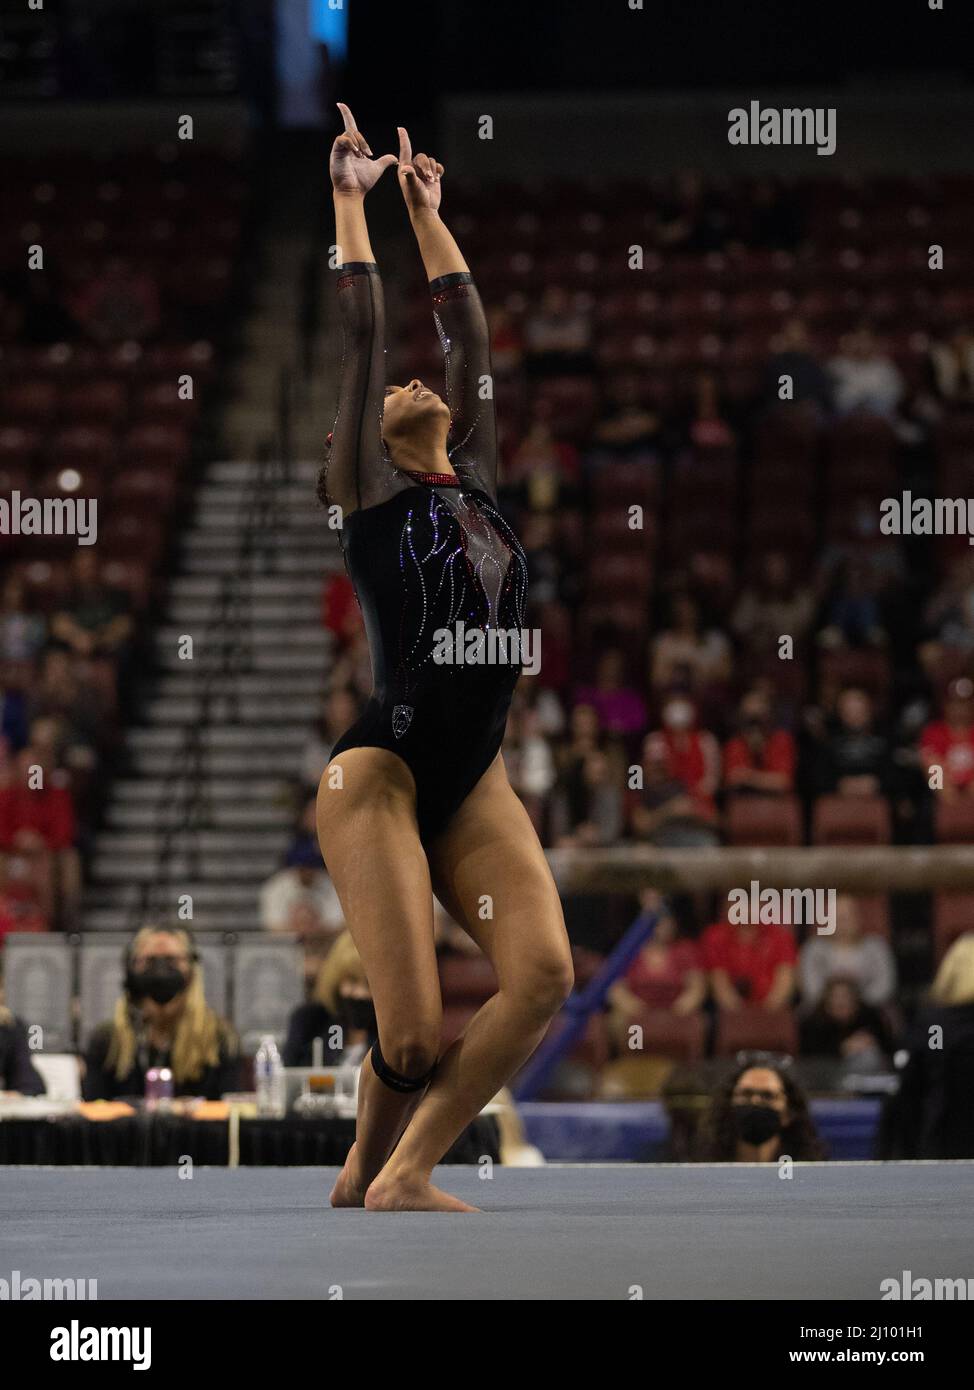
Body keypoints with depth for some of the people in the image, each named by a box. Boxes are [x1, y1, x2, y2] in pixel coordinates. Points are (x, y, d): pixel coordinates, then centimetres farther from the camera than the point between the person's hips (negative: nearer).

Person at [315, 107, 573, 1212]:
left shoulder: (472, 482, 17)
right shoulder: (371, 492, 3)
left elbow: (468, 333, 20)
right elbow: (364, 331, 1)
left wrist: (429, 212, 26)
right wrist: (351, 198, 5)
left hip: (474, 778, 6)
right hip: (381, 773, -6)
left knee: (542, 974, -18)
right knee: (414, 1033, -15)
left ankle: (407, 1175, -6)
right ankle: (363, 1172, 17)